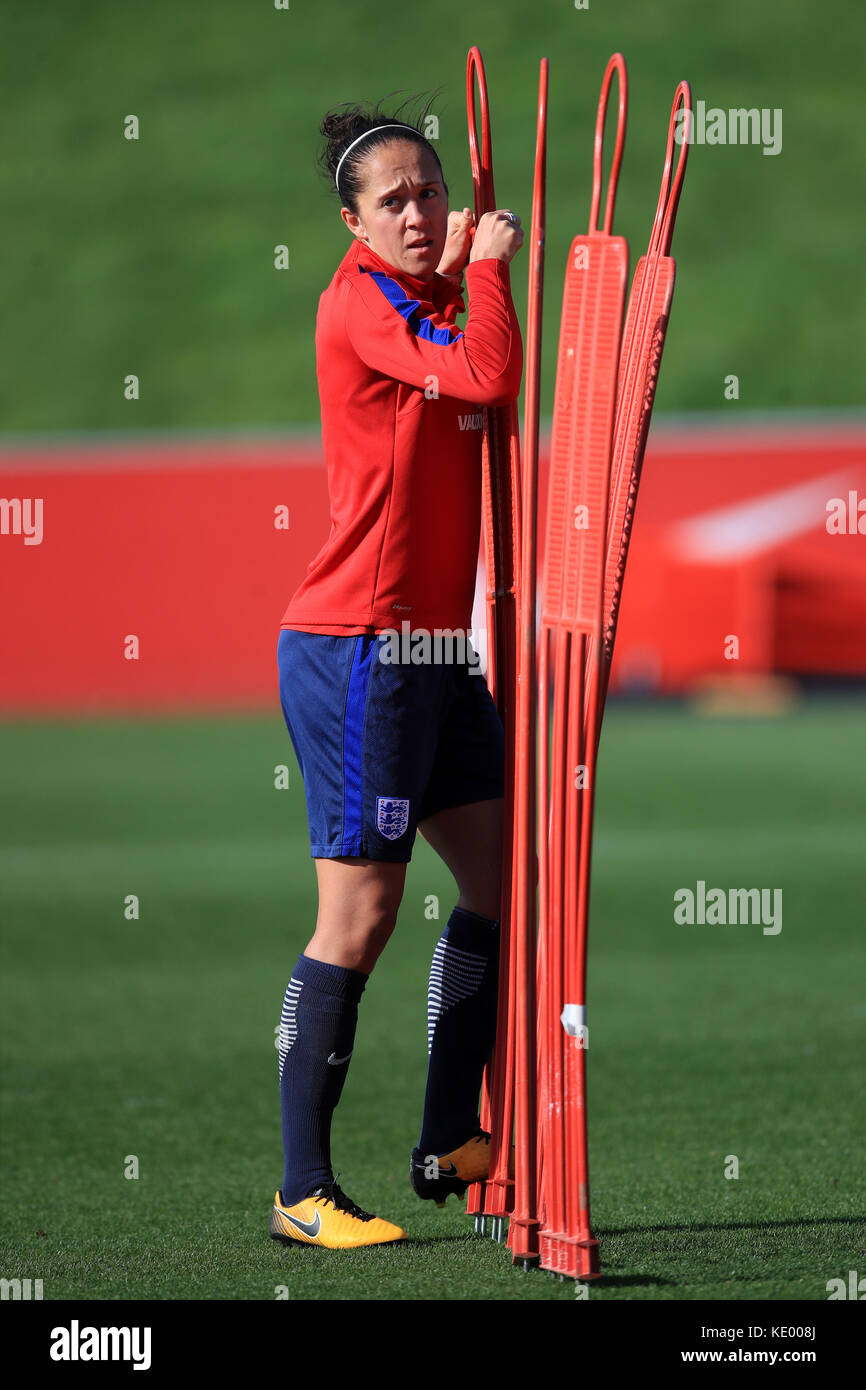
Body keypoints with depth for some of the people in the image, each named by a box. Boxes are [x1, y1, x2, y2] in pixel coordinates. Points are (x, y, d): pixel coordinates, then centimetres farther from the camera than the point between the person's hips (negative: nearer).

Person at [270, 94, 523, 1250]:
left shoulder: (436, 298, 14)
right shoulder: (360, 301, -12)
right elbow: (490, 376, -24)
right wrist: (485, 264, -12)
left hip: (437, 650, 9)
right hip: (357, 647, -9)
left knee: (501, 881, 13)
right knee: (360, 913, -8)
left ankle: (448, 1143, 24)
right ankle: (304, 1193, -3)